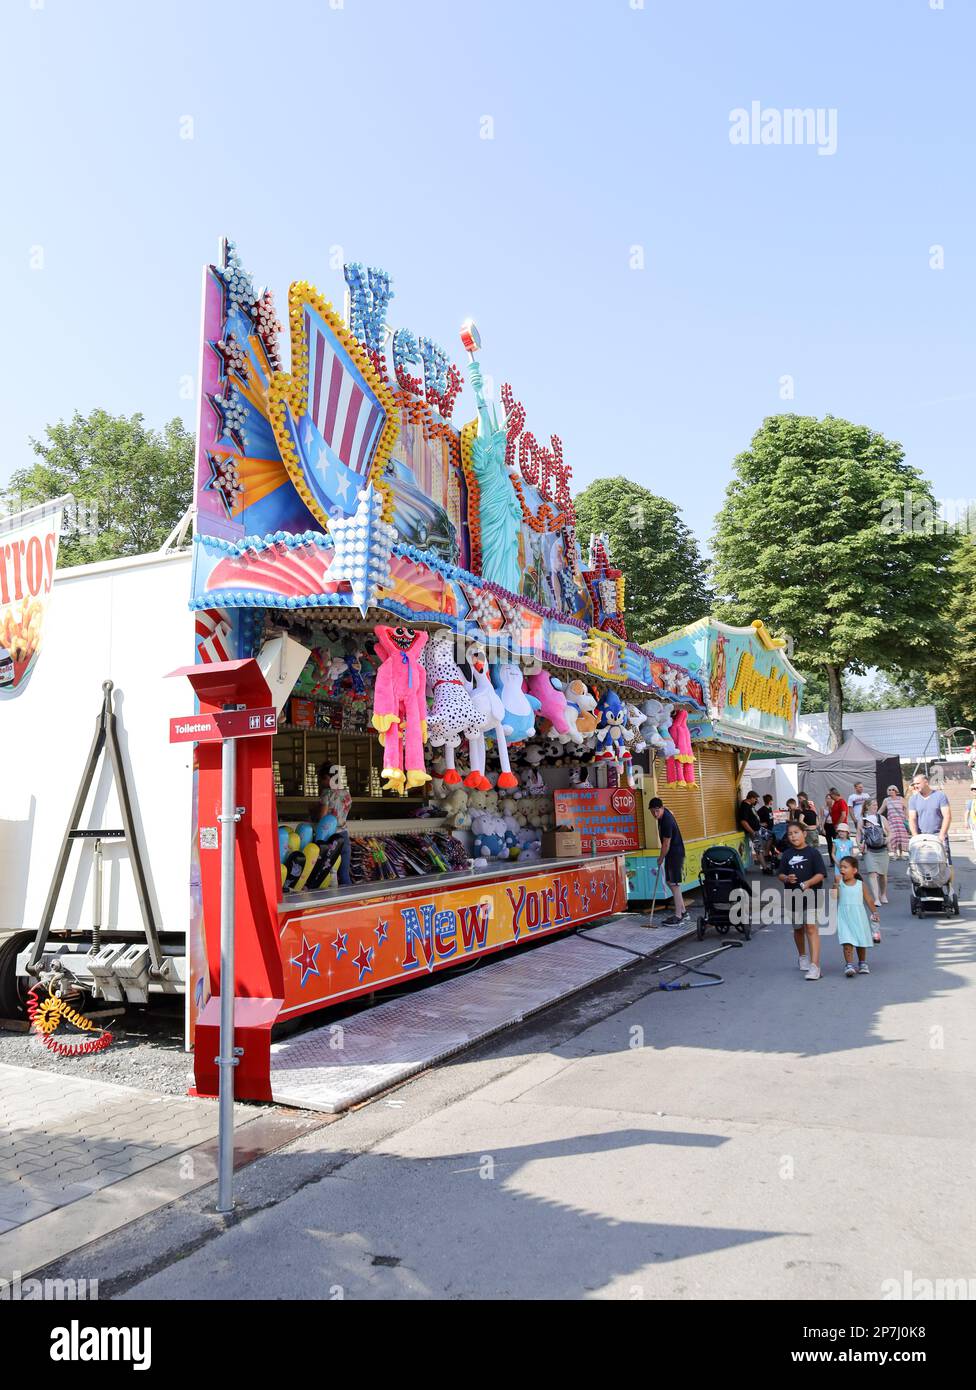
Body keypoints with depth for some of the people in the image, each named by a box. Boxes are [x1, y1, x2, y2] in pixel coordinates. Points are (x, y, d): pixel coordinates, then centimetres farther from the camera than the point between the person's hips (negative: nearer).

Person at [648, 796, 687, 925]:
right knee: (669, 881, 15)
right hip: (671, 853, 10)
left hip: (676, 854, -10)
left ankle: (678, 916, -1)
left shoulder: (667, 821, -27)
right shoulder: (663, 813, 3)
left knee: (675, 884, -7)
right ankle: (683, 911, 23)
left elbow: (666, 844, -21)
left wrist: (661, 859, -9)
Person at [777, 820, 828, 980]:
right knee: (798, 928, 18)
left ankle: (814, 965, -18)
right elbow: (781, 875, 11)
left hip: (811, 895, -5)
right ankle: (803, 957, 40)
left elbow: (821, 874, -8)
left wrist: (808, 883, -22)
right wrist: (787, 879, -11)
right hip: (793, 896, 5)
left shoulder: (813, 852, -4)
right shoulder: (786, 855, 8)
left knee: (811, 927, -15)